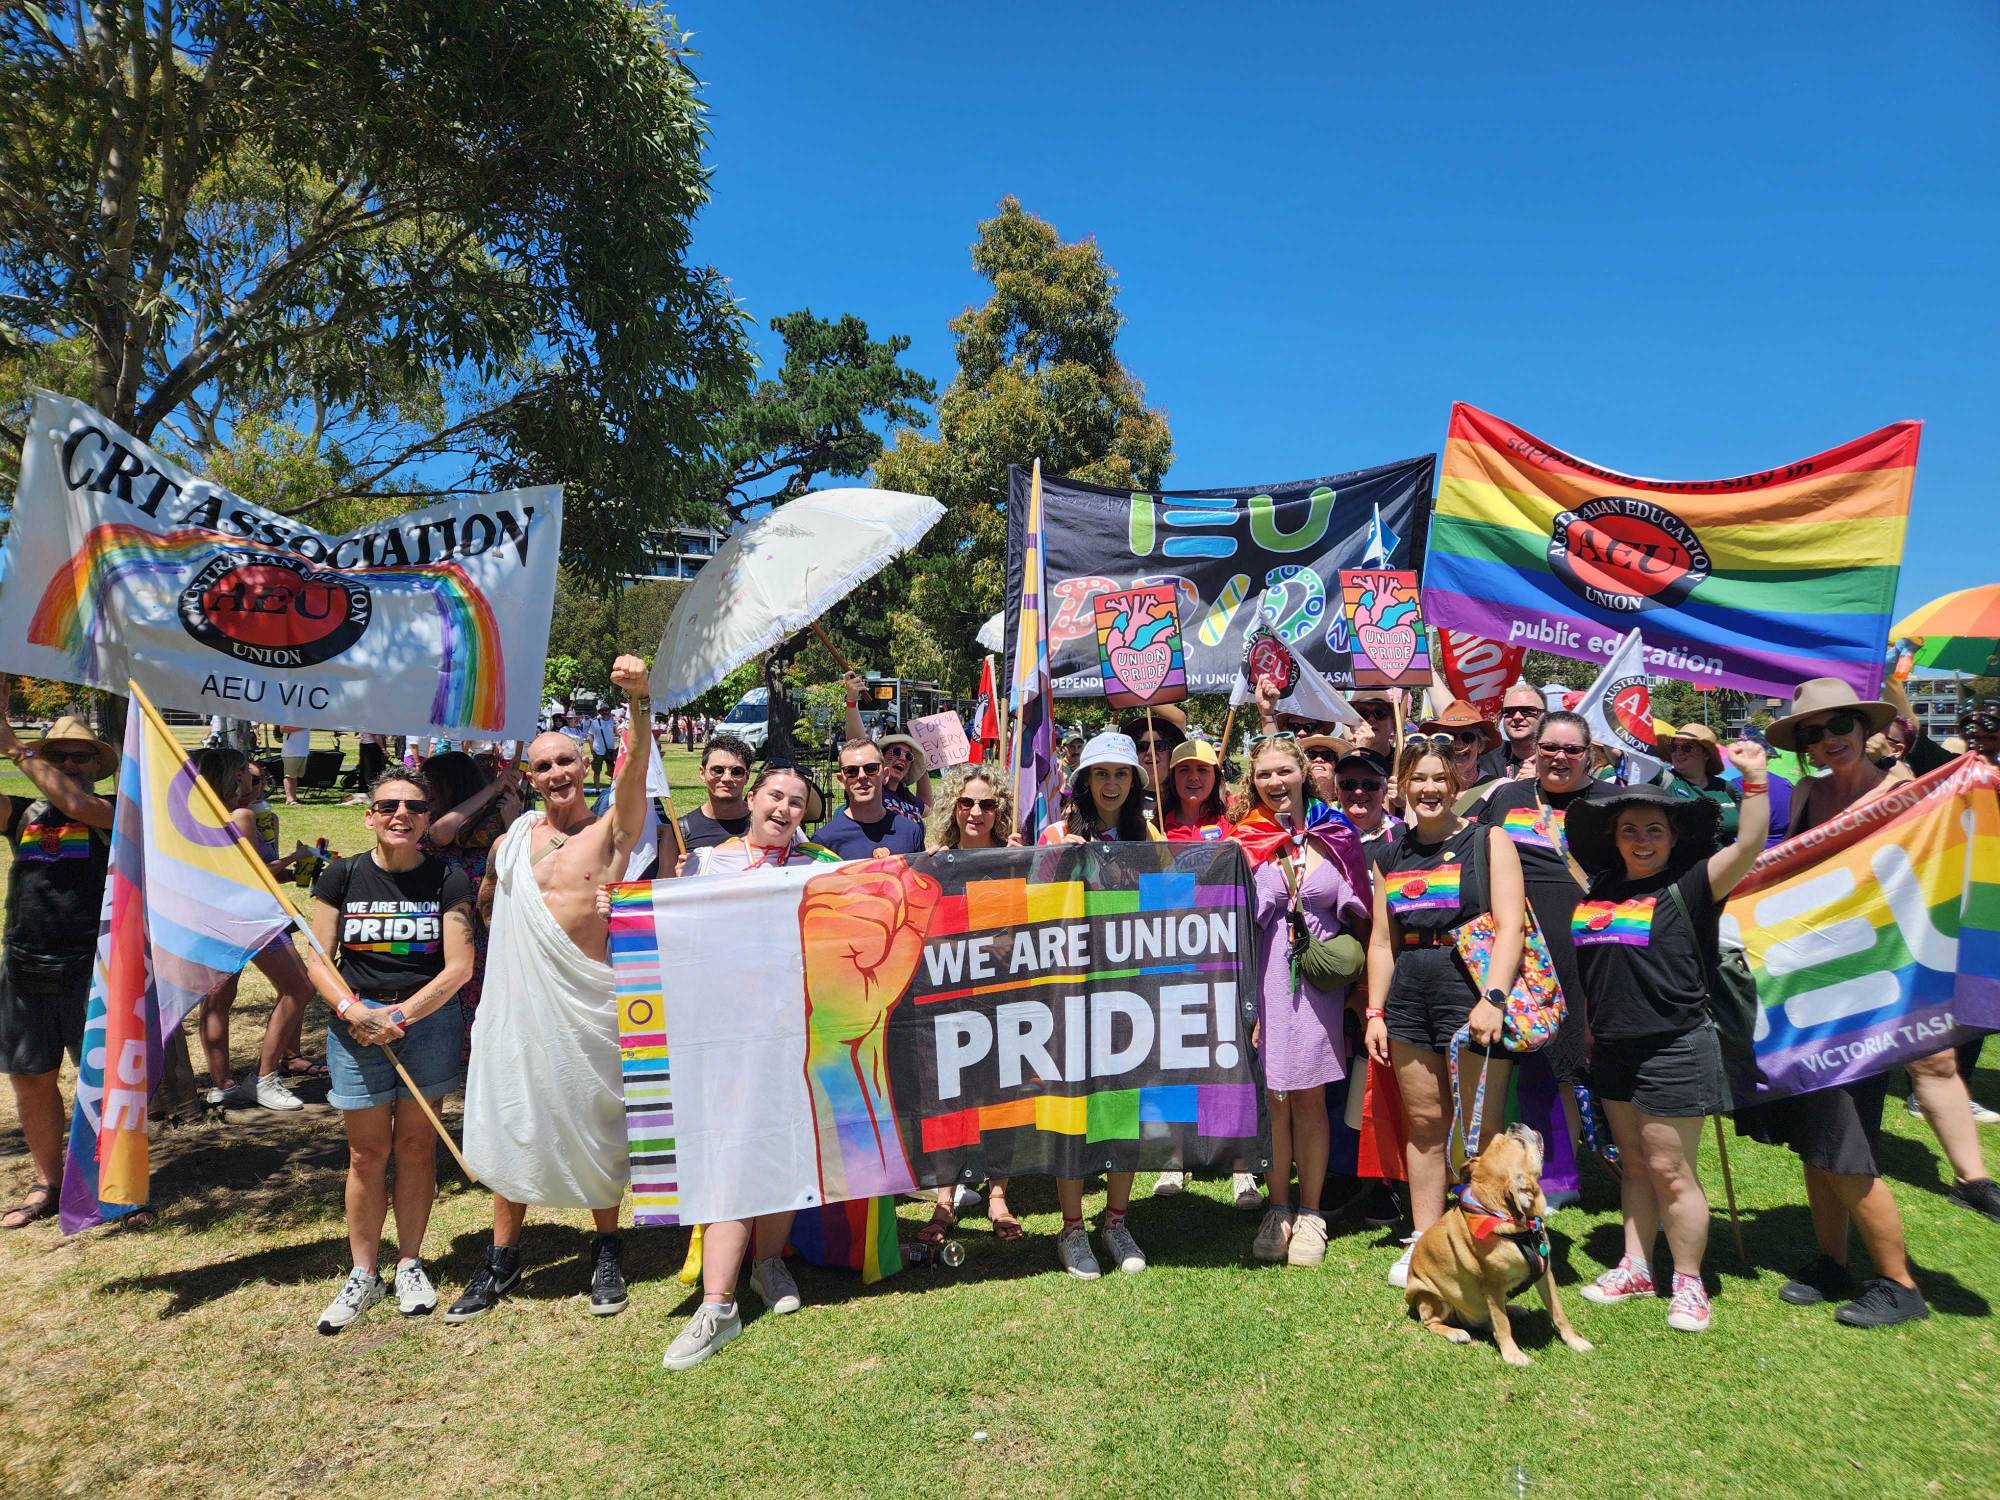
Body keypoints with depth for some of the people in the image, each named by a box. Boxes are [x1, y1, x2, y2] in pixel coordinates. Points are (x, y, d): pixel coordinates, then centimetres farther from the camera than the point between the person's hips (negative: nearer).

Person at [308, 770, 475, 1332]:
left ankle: (410, 1264, 25)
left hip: (429, 1021, -1)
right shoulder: (341, 876, 0)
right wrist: (351, 1009, -16)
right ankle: (363, 1274, 24)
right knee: (367, 1153, 8)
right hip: (357, 1026, 1)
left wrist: (402, 1014, -15)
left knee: (415, 1145, 9)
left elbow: (459, 966, -8)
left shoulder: (447, 880, -4)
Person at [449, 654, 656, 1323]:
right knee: (512, 1124, 12)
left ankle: (607, 1253, 26)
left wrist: (637, 702, -41)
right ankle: (502, 1260, 28)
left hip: (586, 1000, -4)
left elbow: (635, 768, -26)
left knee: (593, 1124, 8)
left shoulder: (613, 830, -6)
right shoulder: (513, 838, 7)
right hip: (517, 998, 4)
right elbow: (486, 903, 26)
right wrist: (505, 945, 12)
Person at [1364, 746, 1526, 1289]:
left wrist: (1493, 997, -20)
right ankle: (1423, 1241, 22)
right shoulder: (1391, 854, 13)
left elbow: (1509, 927, -9)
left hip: (1473, 996, -4)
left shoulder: (1487, 842, 0)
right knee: (1423, 1126, 11)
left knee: (1478, 1134, -3)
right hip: (1409, 998, 5)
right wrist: (1375, 1011, 11)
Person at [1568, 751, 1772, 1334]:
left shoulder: (1688, 888, -8)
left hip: (1673, 1050, -6)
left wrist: (1754, 778, -30)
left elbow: (1748, 846, -23)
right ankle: (1635, 1268, 28)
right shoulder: (1598, 891, 7)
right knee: (1634, 1164, 16)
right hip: (1613, 1049, 6)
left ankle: (1688, 1283, 19)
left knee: (1670, 1171, 2)